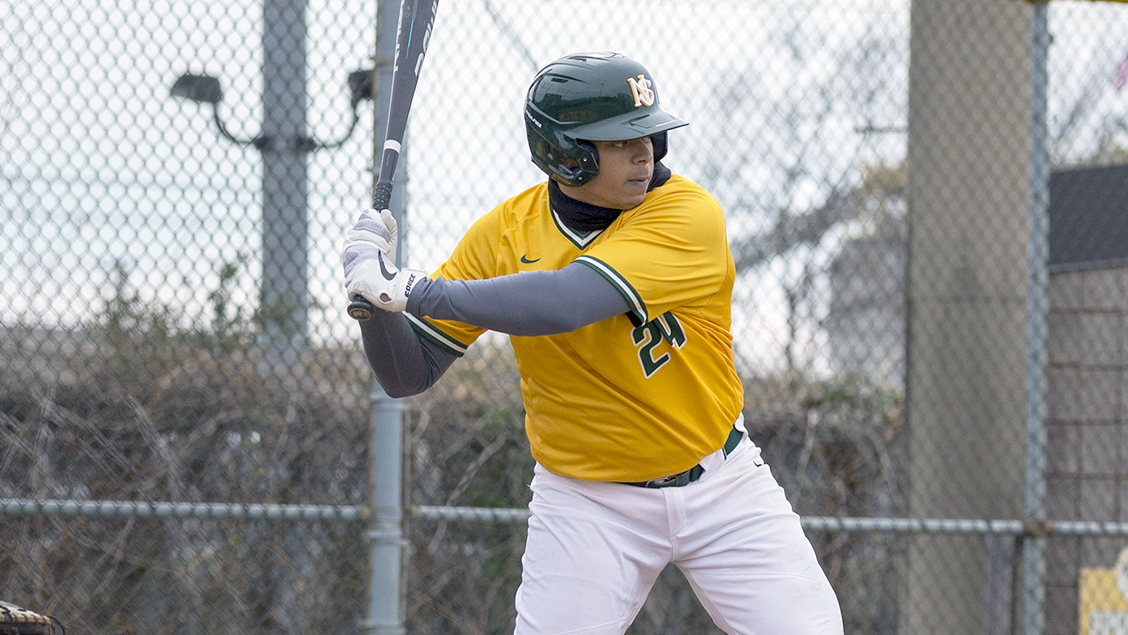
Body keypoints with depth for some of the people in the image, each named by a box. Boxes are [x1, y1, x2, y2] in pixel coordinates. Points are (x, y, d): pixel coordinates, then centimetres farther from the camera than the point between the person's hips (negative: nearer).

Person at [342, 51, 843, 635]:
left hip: (720, 484, -1)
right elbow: (409, 375, -4)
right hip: (586, 503, 1)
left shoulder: (690, 214, -20)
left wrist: (412, 289, -34)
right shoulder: (503, 235, -8)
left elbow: (565, 303, -34)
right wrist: (375, 293, -24)